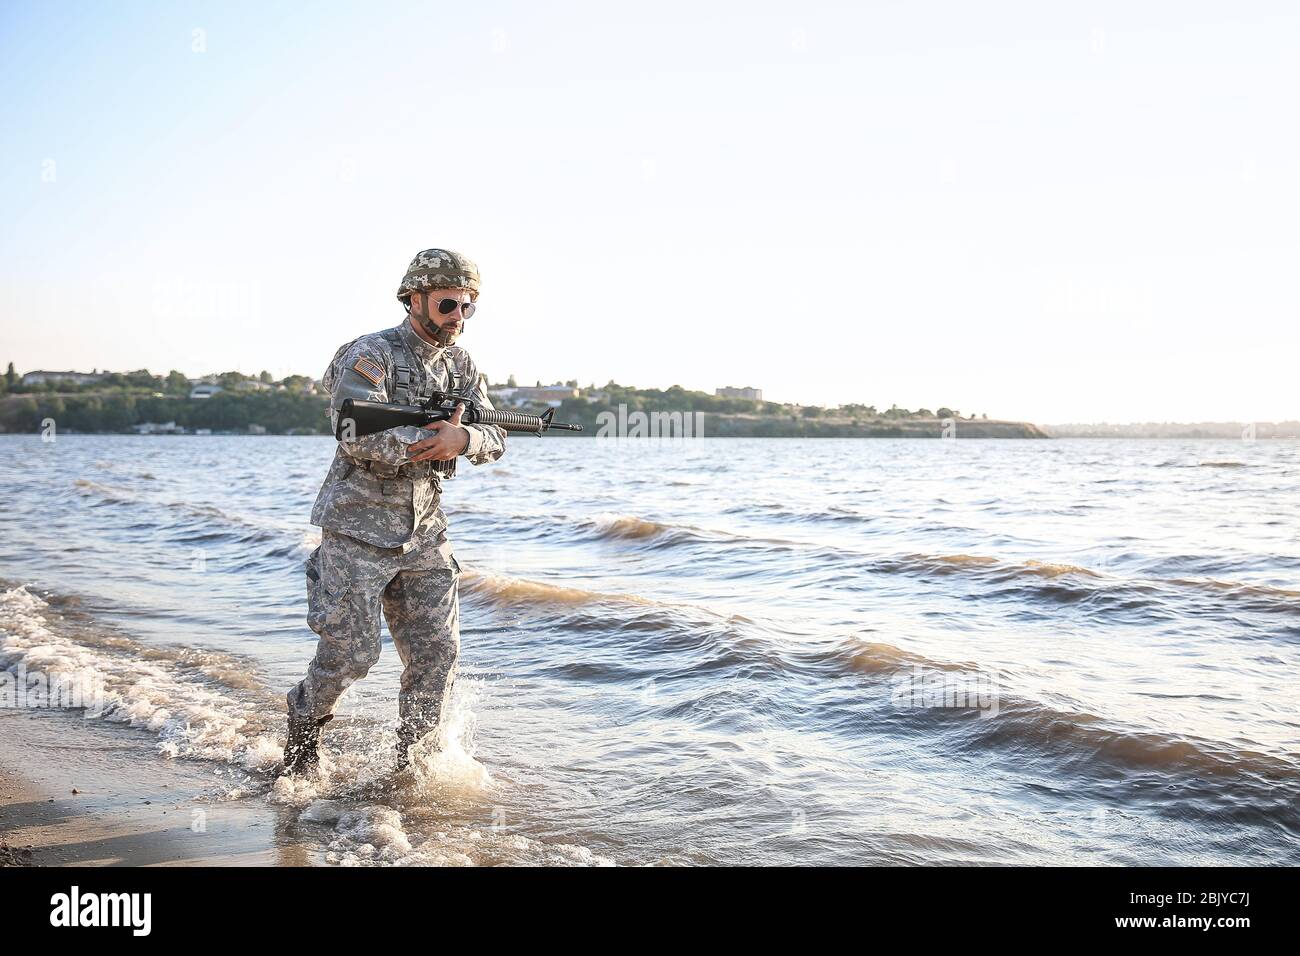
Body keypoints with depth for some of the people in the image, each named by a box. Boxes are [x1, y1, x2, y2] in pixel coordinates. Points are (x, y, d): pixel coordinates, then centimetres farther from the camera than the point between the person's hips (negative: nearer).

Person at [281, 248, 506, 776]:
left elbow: (495, 440, 2)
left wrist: (464, 438, -21)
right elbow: (357, 435, -27)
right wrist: (432, 438, -21)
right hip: (359, 528, -6)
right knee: (351, 652, -2)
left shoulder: (460, 363, 8)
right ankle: (305, 724, 28)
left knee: (437, 649, 2)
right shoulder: (371, 354, -13)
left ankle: (416, 762, 17)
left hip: (424, 532, 6)